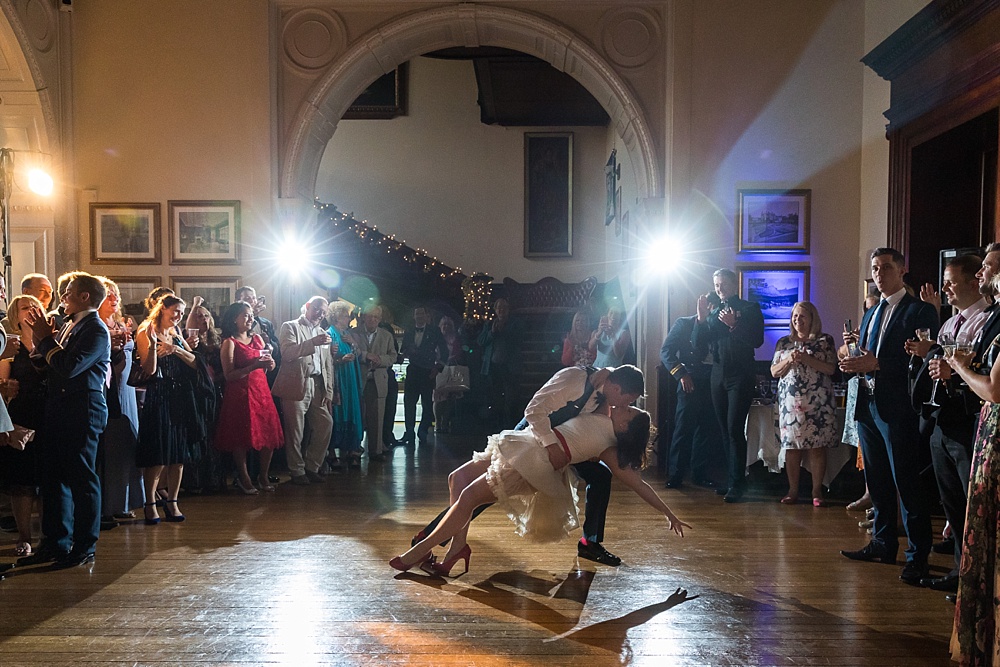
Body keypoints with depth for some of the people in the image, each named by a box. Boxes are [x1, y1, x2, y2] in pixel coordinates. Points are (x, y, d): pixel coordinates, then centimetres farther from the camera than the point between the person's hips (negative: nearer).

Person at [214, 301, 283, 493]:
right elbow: (229, 376, -13)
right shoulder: (229, 343, -4)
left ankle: (263, 476, 17)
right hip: (240, 395, -5)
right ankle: (244, 479, 14)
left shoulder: (258, 339, 14)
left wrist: (268, 365, 0)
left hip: (261, 392, 5)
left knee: (269, 435, 1)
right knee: (242, 438, -1)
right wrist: (254, 366, -21)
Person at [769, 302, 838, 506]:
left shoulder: (825, 341, 6)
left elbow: (831, 369, -4)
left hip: (818, 403, -2)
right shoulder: (784, 342, 13)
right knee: (792, 447, 0)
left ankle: (817, 491, 7)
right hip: (790, 402, 2)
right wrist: (789, 360, -9)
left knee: (817, 447, -3)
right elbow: (774, 372, 9)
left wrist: (807, 359, -15)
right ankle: (793, 490, 8)